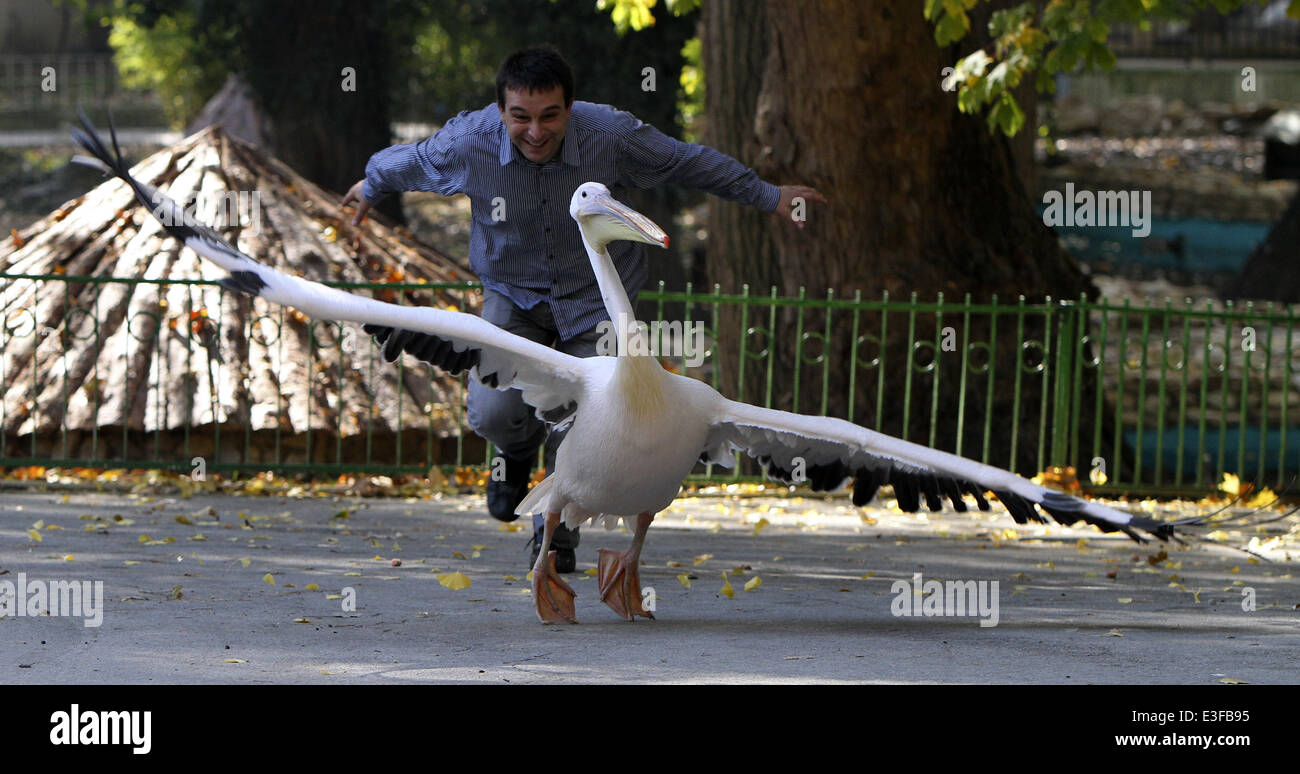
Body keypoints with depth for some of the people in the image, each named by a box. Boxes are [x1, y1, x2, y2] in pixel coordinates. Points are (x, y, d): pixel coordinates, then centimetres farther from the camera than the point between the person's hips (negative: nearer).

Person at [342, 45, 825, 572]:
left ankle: (555, 531, 20)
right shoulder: (466, 144, -24)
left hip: (595, 296, 0)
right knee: (493, 414, -18)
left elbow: (689, 163, -6)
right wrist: (370, 189, 22)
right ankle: (520, 452, 22)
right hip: (513, 295, 0)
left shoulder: (612, 137, -24)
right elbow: (408, 163, 0)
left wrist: (768, 198, 5)